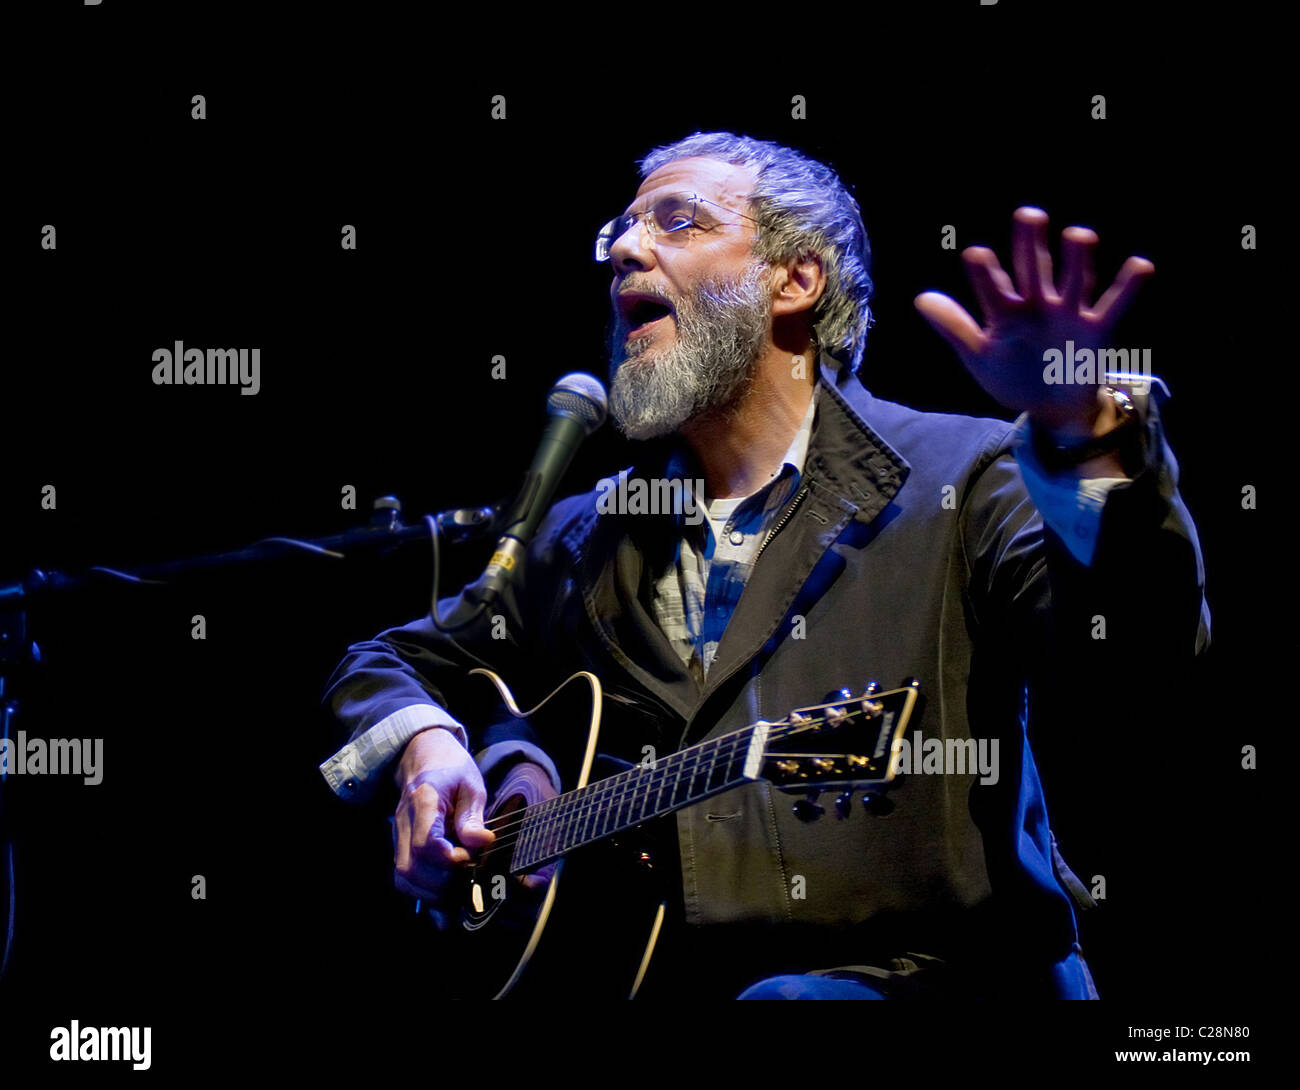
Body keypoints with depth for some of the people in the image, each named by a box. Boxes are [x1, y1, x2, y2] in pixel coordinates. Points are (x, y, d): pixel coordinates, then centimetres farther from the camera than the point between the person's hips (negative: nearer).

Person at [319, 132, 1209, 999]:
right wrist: (424, 742, 5)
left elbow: (1148, 633, -13)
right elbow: (388, 666, 29)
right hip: (649, 969, 5)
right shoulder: (589, 541, 21)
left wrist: (1082, 432, -32)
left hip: (925, 973, -4)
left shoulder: (957, 479, 4)